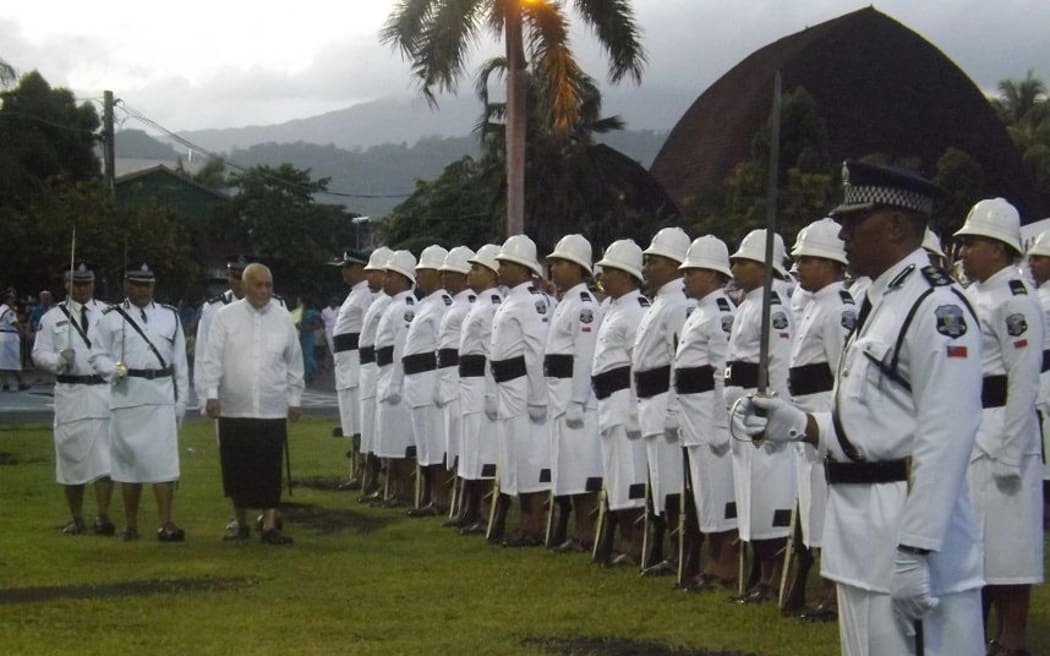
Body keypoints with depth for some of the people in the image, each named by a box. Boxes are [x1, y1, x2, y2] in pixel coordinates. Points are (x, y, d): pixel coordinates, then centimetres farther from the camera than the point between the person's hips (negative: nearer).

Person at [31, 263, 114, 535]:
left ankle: (103, 515, -4)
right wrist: (59, 360, -15)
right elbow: (39, 353, 4)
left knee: (105, 456, -8)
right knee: (71, 455, 8)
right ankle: (76, 518, 19)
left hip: (103, 392, -1)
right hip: (70, 393, 1)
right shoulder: (52, 317, 6)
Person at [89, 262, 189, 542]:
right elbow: (98, 355, 5)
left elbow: (180, 362, 11)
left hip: (162, 398, 1)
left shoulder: (170, 316, 11)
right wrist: (113, 369, -16)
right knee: (129, 458, 6)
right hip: (127, 397, 0)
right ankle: (130, 525, 15)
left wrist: (181, 401, 7)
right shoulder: (111, 318, 5)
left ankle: (165, 523, -7)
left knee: (164, 458, -8)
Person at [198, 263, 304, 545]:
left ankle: (269, 526, 3)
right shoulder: (225, 317, -2)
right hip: (234, 409, 0)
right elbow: (212, 358, -3)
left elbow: (294, 362, 9)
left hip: (272, 411, 0)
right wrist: (211, 394, -10)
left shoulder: (282, 318, 3)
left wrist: (295, 398, 10)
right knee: (236, 469, 7)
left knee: (270, 470, -1)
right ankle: (240, 522, 21)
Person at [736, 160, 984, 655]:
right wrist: (799, 426, 7)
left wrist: (915, 550, -24)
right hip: (865, 540, 10)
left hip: (905, 538, -10)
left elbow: (945, 441, -21)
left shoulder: (936, 307, -15)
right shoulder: (879, 303, 16)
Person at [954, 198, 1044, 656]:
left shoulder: (1014, 300, -14)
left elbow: (1024, 382, -18)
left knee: (1005, 543, -2)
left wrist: (1010, 454, -20)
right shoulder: (974, 295, 13)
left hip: (999, 435, -9)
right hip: (967, 434, 9)